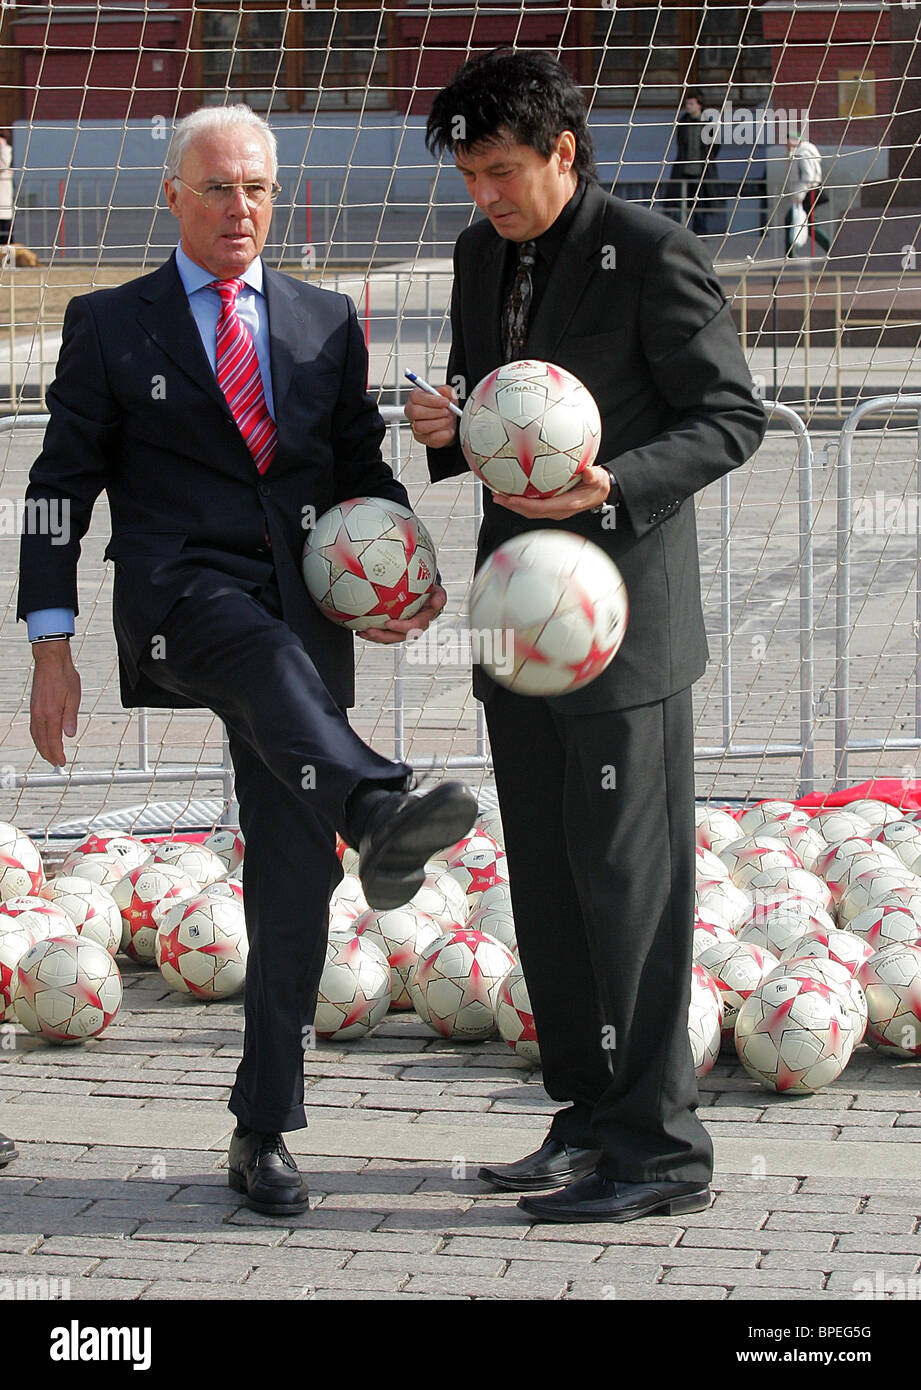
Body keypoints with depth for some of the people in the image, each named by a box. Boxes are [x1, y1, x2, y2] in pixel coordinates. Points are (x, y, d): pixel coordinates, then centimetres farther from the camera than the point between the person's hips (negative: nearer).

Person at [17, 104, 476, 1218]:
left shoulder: (327, 324, 16)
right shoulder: (109, 325, 8)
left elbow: (364, 470, 20)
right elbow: (61, 486, 6)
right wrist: (51, 647, -3)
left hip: (305, 612, 3)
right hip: (176, 601, -3)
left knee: (294, 881, 0)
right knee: (271, 657, -40)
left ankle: (263, 1134, 8)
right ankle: (380, 818, -66)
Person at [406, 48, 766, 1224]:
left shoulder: (653, 258, -12)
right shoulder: (483, 254, 10)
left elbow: (732, 417, -10)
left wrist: (613, 487, -26)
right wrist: (447, 427, -3)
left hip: (623, 616, -8)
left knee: (627, 879, -6)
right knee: (546, 879, 11)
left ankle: (662, 1149, -1)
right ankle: (591, 1117, 21)